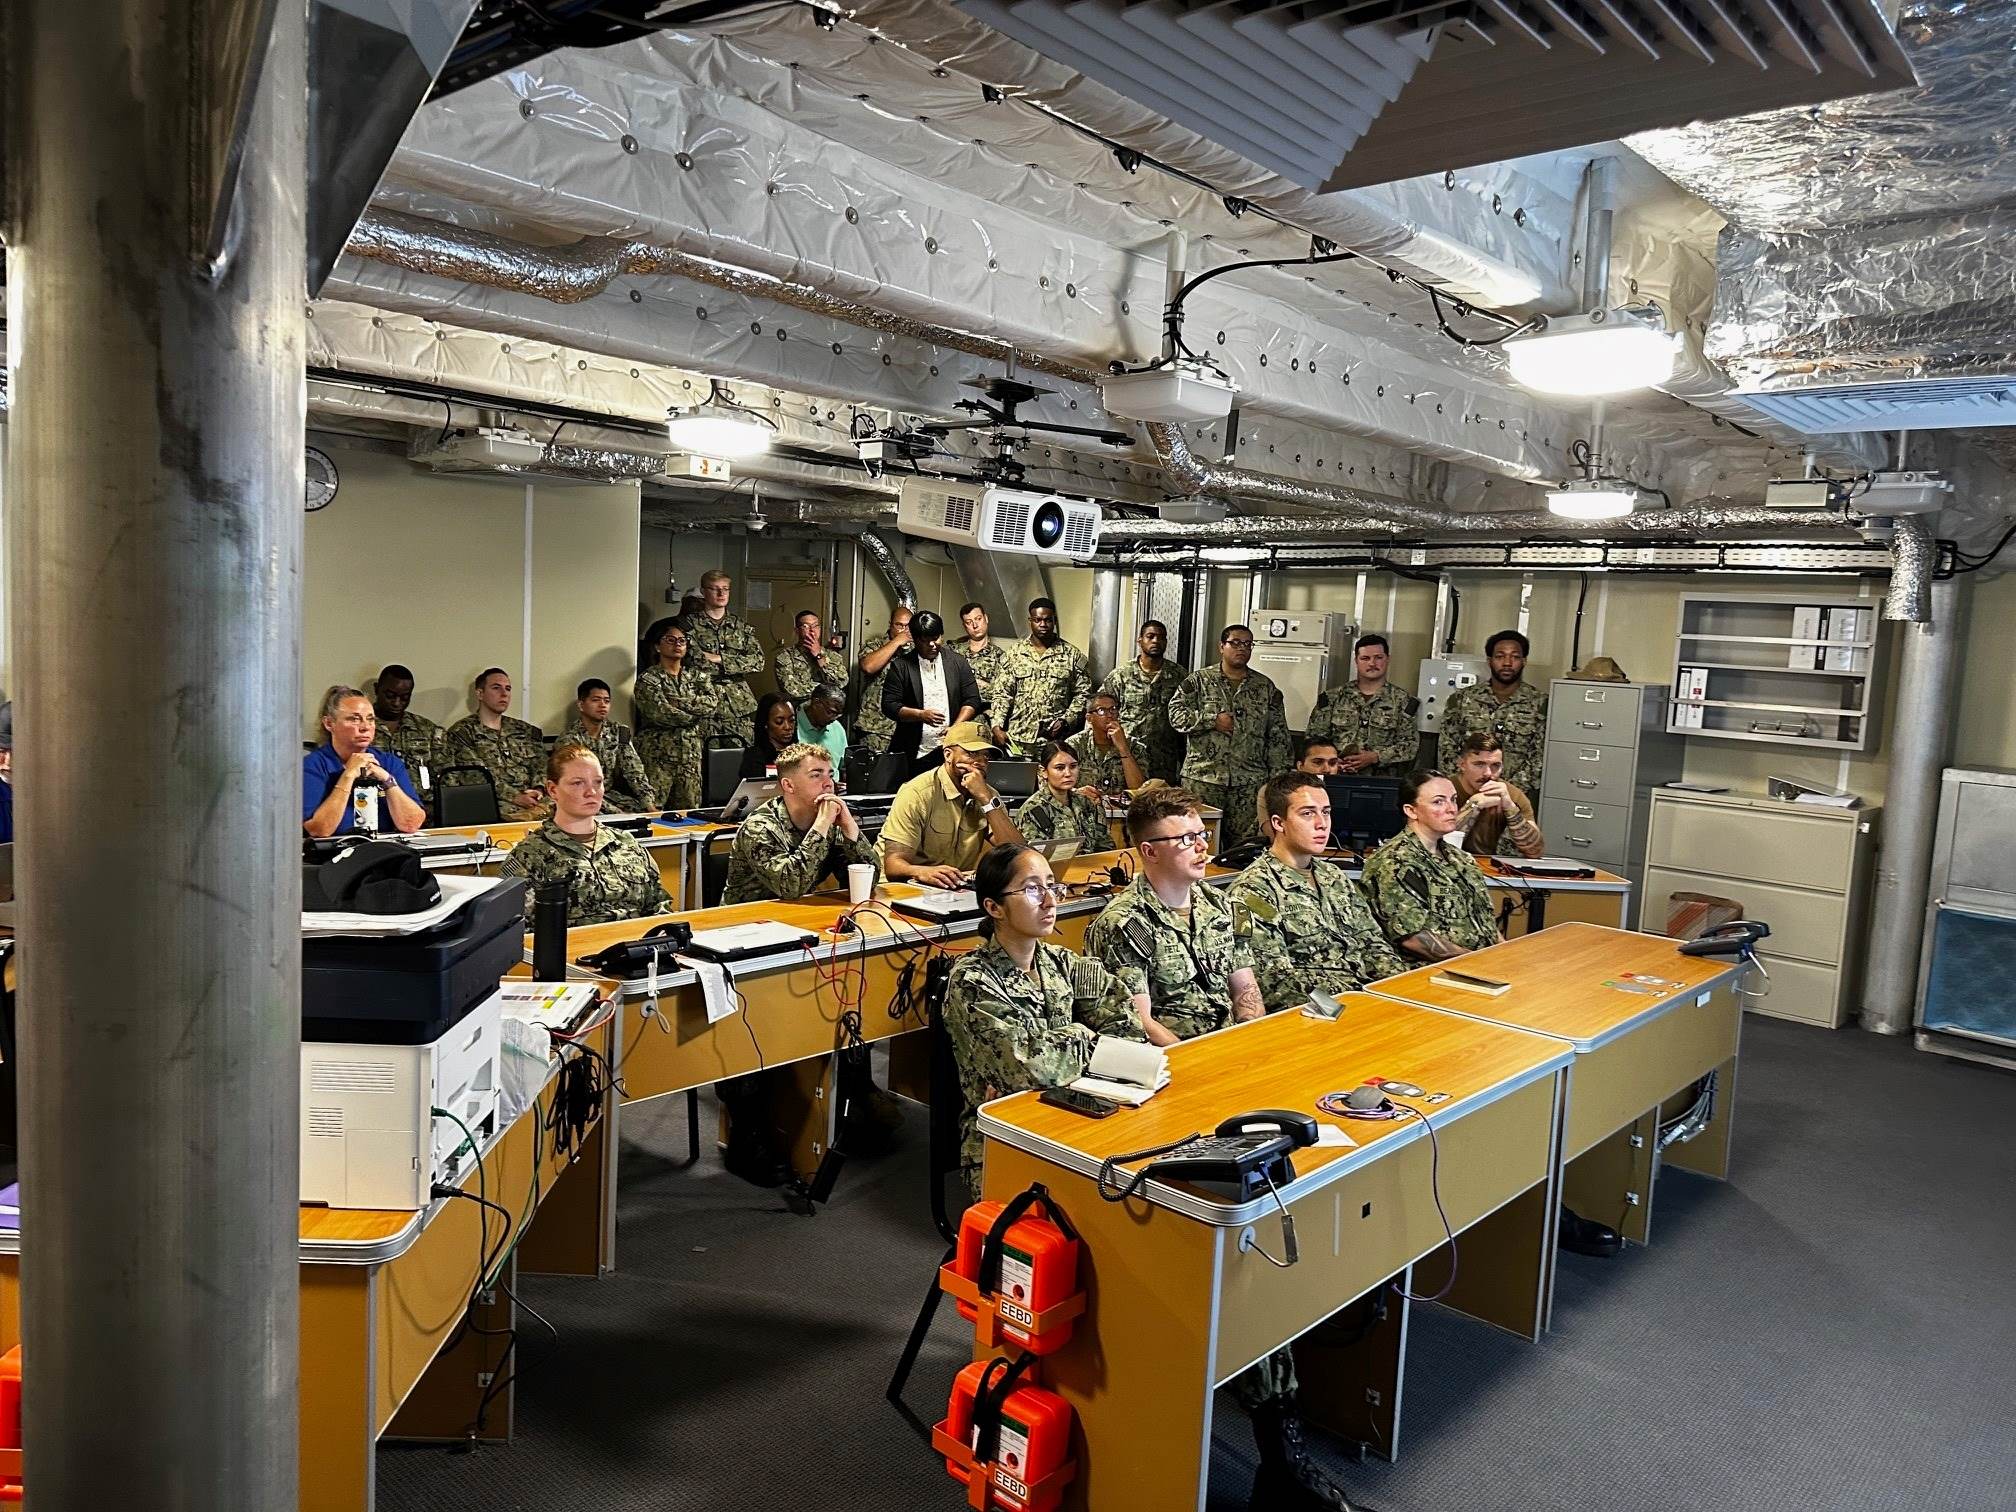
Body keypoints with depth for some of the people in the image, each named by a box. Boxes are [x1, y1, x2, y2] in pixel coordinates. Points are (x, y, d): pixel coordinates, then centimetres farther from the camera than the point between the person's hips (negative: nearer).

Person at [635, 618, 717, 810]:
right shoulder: (648, 679, 1)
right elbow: (660, 713, -13)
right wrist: (697, 717, -4)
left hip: (691, 755, 4)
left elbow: (711, 702, -2)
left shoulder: (697, 676, 16)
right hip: (658, 754, -4)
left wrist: (677, 701, -10)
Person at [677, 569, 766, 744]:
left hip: (739, 704, 3)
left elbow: (758, 661, 1)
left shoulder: (742, 627, 15)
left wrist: (720, 659, -8)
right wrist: (737, 666, -8)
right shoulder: (690, 624, 4)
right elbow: (696, 661, -10)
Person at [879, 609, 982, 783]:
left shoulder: (958, 662, 9)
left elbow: (972, 700, 8)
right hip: (914, 754, -1)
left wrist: (956, 727, -7)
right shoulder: (900, 666, 1)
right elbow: (889, 705, -3)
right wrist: (921, 715, -16)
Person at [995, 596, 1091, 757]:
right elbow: (1004, 694, 8)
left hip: (1054, 741, -1)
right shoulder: (1015, 654, 8)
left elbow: (1082, 694, 5)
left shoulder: (1072, 654, 5)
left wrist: (1066, 721, -8)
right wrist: (998, 727, -3)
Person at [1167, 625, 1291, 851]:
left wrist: (1277, 776, 3)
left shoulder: (1265, 686, 10)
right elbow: (1176, 714, -5)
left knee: (1245, 843, 3)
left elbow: (1278, 734, 10)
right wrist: (1213, 720, -14)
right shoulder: (1199, 681, 5)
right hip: (1202, 777, -2)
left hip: (1249, 782, 2)